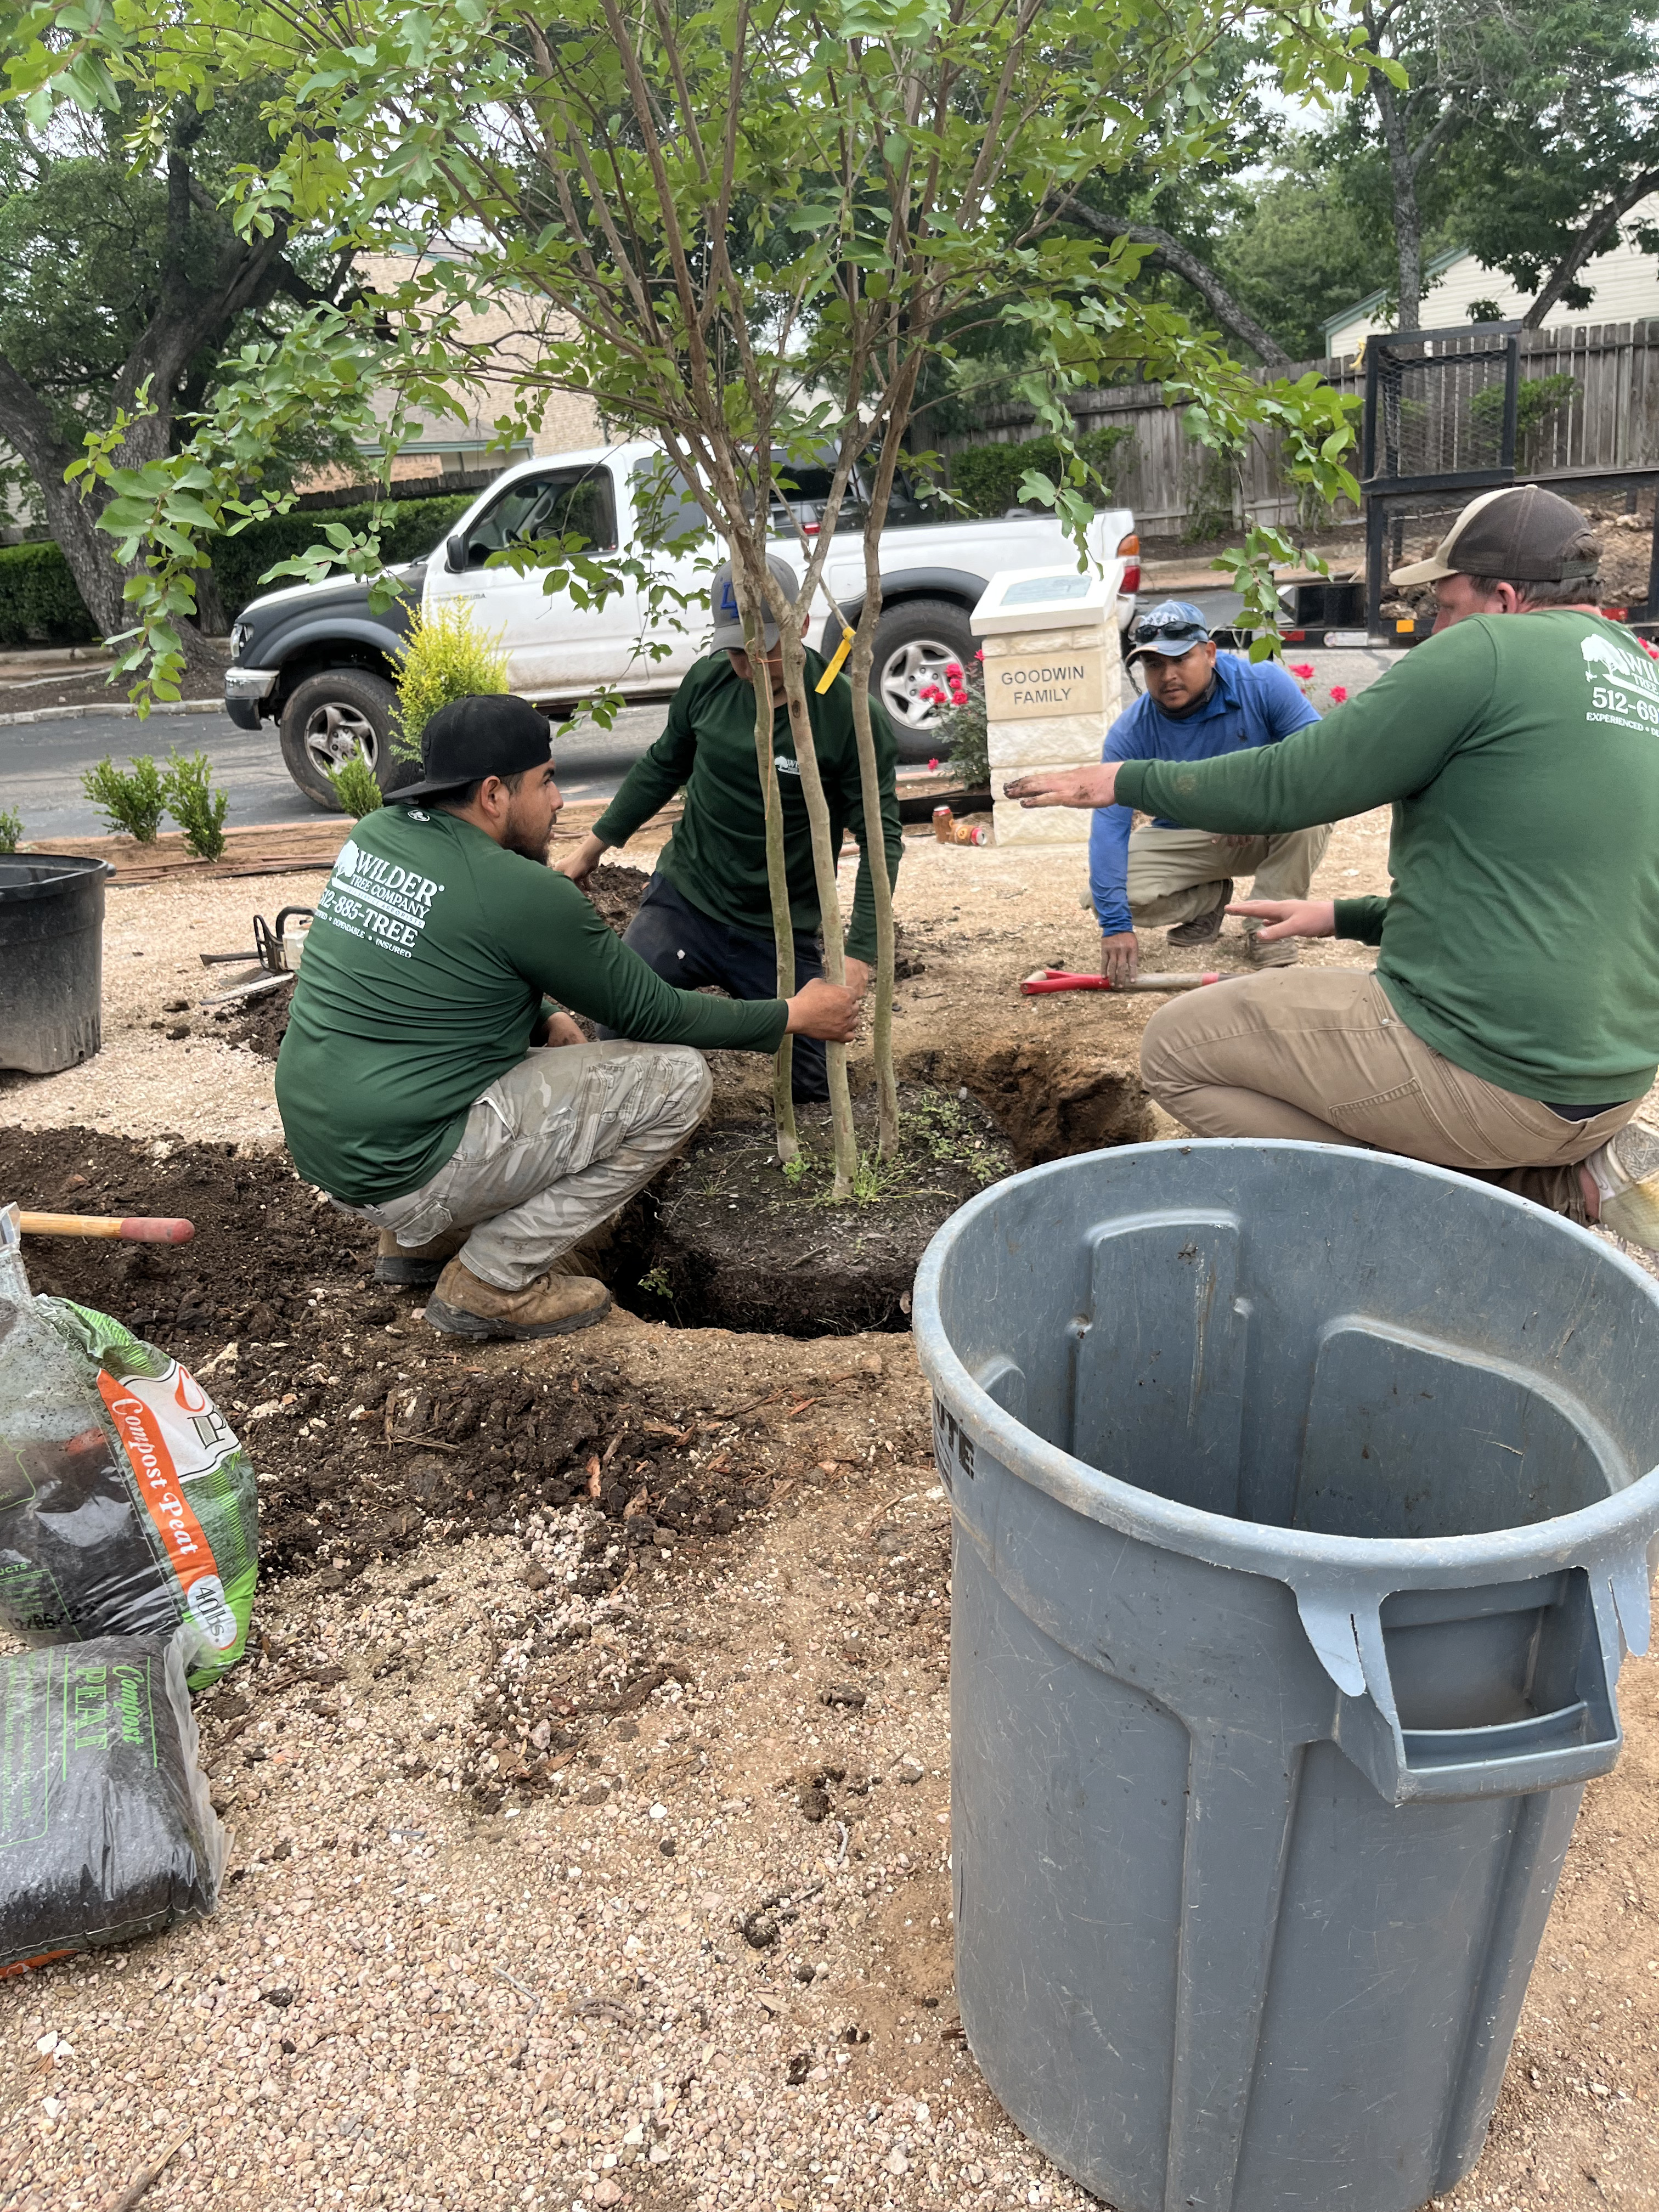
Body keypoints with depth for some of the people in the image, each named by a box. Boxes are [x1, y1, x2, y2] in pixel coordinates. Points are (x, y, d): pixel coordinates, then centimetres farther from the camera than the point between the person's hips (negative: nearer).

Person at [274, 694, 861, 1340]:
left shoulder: (374, 834, 5)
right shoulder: (517, 892, -18)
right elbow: (651, 1013, -7)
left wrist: (546, 1017, 8)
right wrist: (791, 1016, 5)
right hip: (404, 1171, -9)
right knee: (676, 1078, -7)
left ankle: (421, 1239, 20)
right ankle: (493, 1282, -2)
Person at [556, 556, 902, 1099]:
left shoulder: (853, 718, -13)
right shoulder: (709, 680, -3)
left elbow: (880, 838, -11)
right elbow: (662, 766, 15)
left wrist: (859, 952, -20)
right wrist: (594, 845, 18)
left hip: (781, 932, -1)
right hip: (683, 898, 1)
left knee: (814, 1089, 5)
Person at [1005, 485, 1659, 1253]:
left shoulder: (1489, 651, -13)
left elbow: (1284, 785, -10)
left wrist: (1126, 781, 4)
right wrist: (1346, 917, 23)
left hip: (1484, 1069, -9)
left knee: (1176, 1047, 2)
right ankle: (1565, 1176, 10)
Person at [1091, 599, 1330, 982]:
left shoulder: (1263, 685, -19)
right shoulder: (1130, 734, -18)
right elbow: (1109, 825, -25)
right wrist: (1116, 926, -35)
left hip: (1266, 834, -1)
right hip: (1186, 842, 1)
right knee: (1102, 898, -21)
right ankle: (1208, 899, 9)